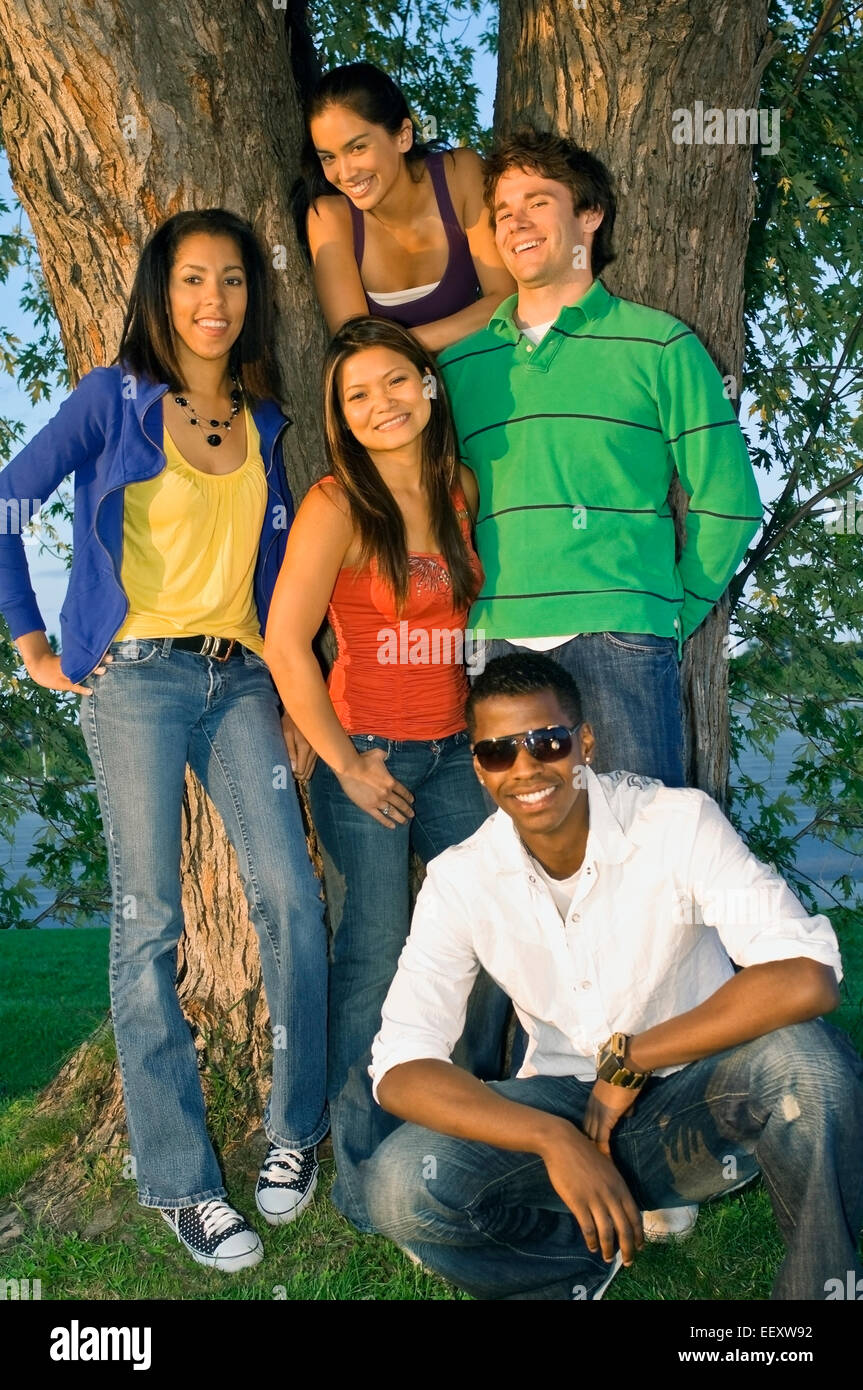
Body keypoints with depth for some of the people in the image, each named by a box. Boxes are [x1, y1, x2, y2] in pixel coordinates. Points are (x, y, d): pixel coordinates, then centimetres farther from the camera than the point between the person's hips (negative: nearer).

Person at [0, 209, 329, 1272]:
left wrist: (293, 687, 11)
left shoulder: (261, 422, 14)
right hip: (136, 677, -4)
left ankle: (295, 1131, 14)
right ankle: (179, 1180, 8)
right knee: (148, 922, -2)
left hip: (239, 680, 4)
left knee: (290, 896, -5)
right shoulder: (114, 398, 1)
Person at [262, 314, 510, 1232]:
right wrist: (345, 765, -11)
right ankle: (363, 1174, 16)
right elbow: (285, 647, -14)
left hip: (454, 756, 6)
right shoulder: (336, 505, -10)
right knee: (373, 964, -2)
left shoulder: (461, 492, 7)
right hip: (367, 759, -5)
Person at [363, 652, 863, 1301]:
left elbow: (807, 977, -29)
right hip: (566, 1104, 3)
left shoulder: (679, 823, -17)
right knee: (401, 1187, -25)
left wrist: (628, 1059, -22)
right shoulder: (462, 879, -10)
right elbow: (400, 1067, -17)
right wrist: (554, 1140, -31)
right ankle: (609, 1246, 2)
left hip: (700, 1101, -2)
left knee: (800, 1054, -35)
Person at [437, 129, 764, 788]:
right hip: (497, 644, 3)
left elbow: (727, 501, 3)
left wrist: (675, 611, 1)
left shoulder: (659, 344, 5)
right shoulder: (461, 363, 14)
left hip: (621, 641, -3)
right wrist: (468, 614, 8)